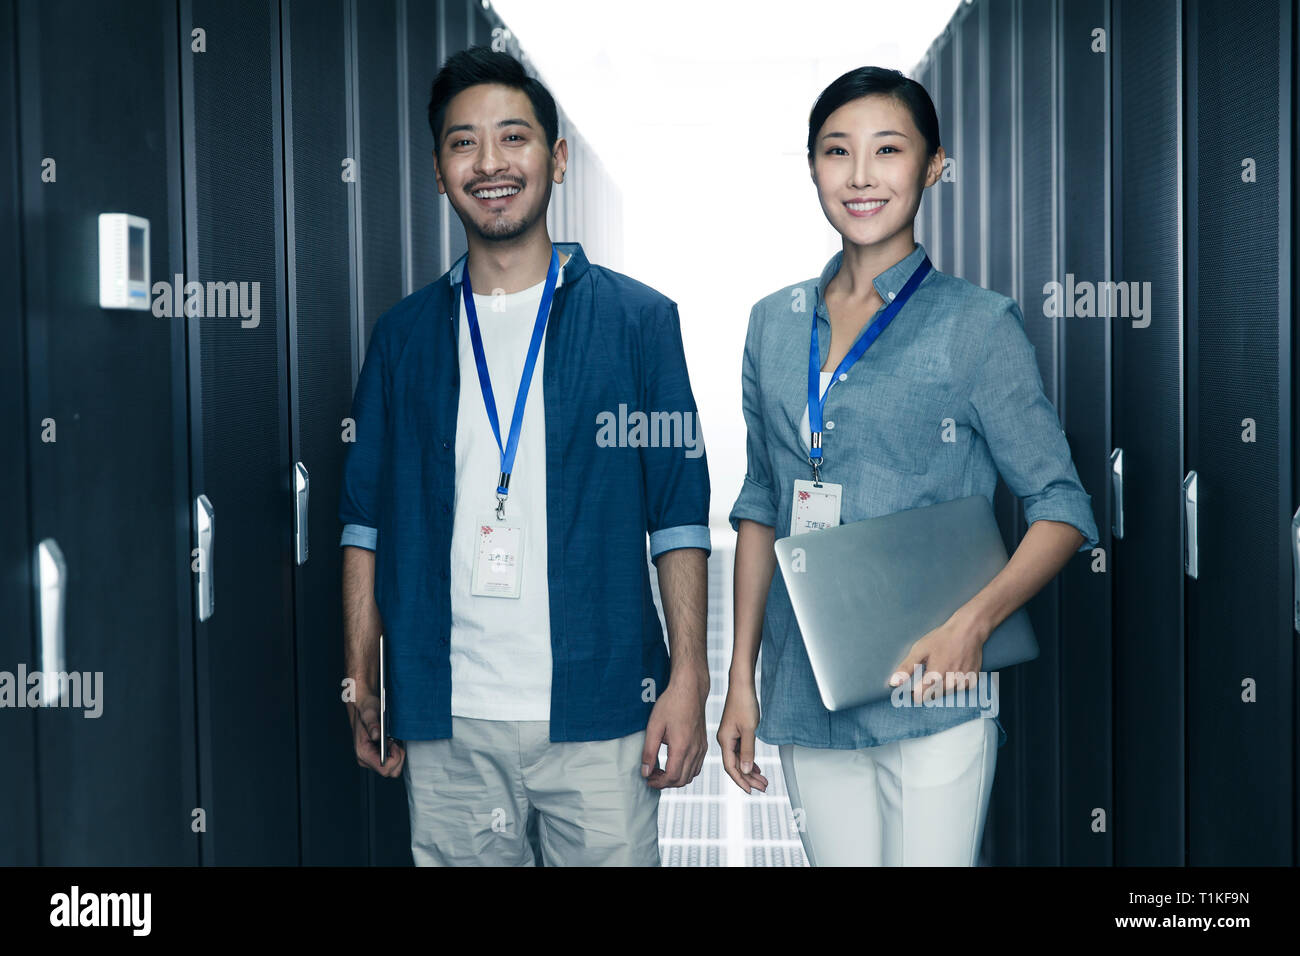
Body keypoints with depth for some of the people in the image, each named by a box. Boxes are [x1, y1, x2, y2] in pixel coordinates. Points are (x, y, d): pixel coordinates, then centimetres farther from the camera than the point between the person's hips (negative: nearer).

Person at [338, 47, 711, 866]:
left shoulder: (638, 320, 3)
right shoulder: (406, 335, 9)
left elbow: (680, 515, 1)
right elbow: (368, 517, 11)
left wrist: (689, 676, -6)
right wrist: (361, 682, 5)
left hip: (598, 714, -2)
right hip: (446, 720, 2)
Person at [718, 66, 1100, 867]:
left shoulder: (976, 325, -4)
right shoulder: (776, 324, 9)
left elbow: (1063, 508, -4)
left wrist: (974, 620, -21)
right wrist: (740, 680, 10)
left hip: (931, 691, -4)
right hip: (805, 698, 4)